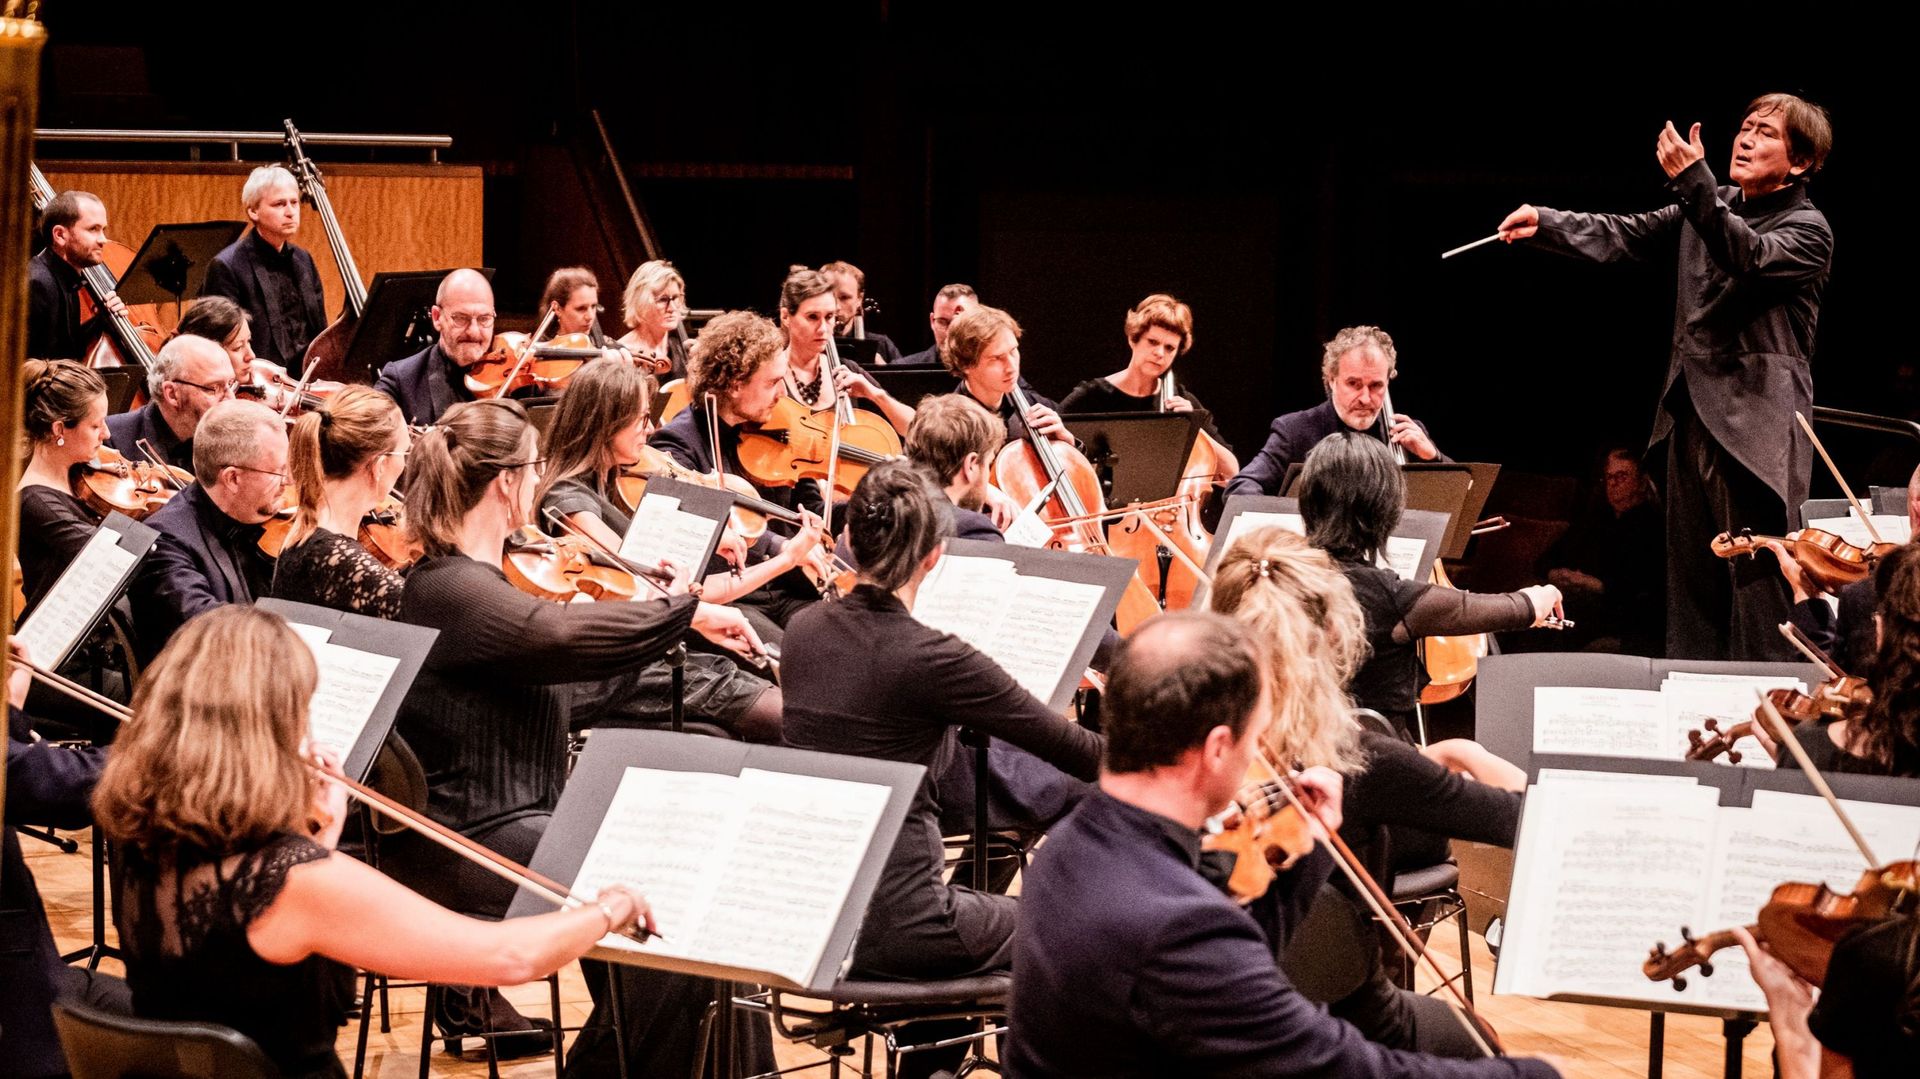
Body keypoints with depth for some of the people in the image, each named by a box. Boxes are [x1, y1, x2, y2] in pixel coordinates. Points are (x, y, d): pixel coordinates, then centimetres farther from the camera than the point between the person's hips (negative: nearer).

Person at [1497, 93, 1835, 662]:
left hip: (1756, 427, -7)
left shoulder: (1808, 229, -7)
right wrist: (1545, 224, -2)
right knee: (1690, 588, 12)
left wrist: (1692, 182, -35)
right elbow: (1627, 236, 12)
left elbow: (1749, 258, -25)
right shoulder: (1715, 207, 14)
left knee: (1759, 586, -9)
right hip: (1693, 417, 7)